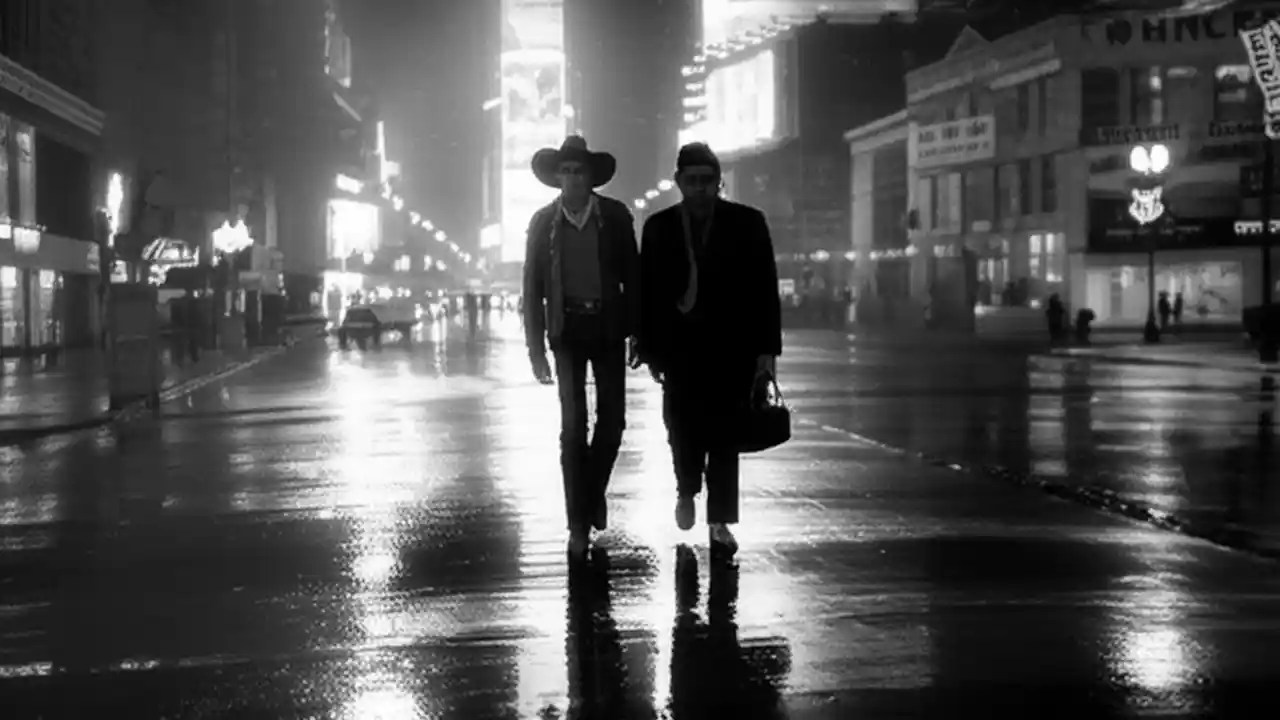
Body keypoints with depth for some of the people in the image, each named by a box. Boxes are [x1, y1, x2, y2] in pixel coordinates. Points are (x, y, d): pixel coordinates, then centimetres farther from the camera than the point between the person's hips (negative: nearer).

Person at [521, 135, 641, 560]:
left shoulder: (615, 216, -3)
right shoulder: (543, 222, -3)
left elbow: (631, 276, 2)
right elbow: (532, 288, 0)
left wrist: (636, 331, -2)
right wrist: (536, 347, -3)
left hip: (608, 327, 1)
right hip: (567, 330, -1)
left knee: (612, 420, 4)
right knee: (573, 426, -4)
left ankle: (593, 493, 31)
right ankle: (579, 524, 3)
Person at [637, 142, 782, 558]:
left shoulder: (747, 223, 0)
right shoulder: (658, 227, 5)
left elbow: (765, 288, -1)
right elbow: (647, 292, 6)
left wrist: (766, 348, -6)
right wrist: (650, 349, 2)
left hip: (731, 346, -1)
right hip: (680, 344, 1)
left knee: (722, 432, 0)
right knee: (681, 426, 0)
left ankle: (720, 523, 9)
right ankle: (687, 489, 30)